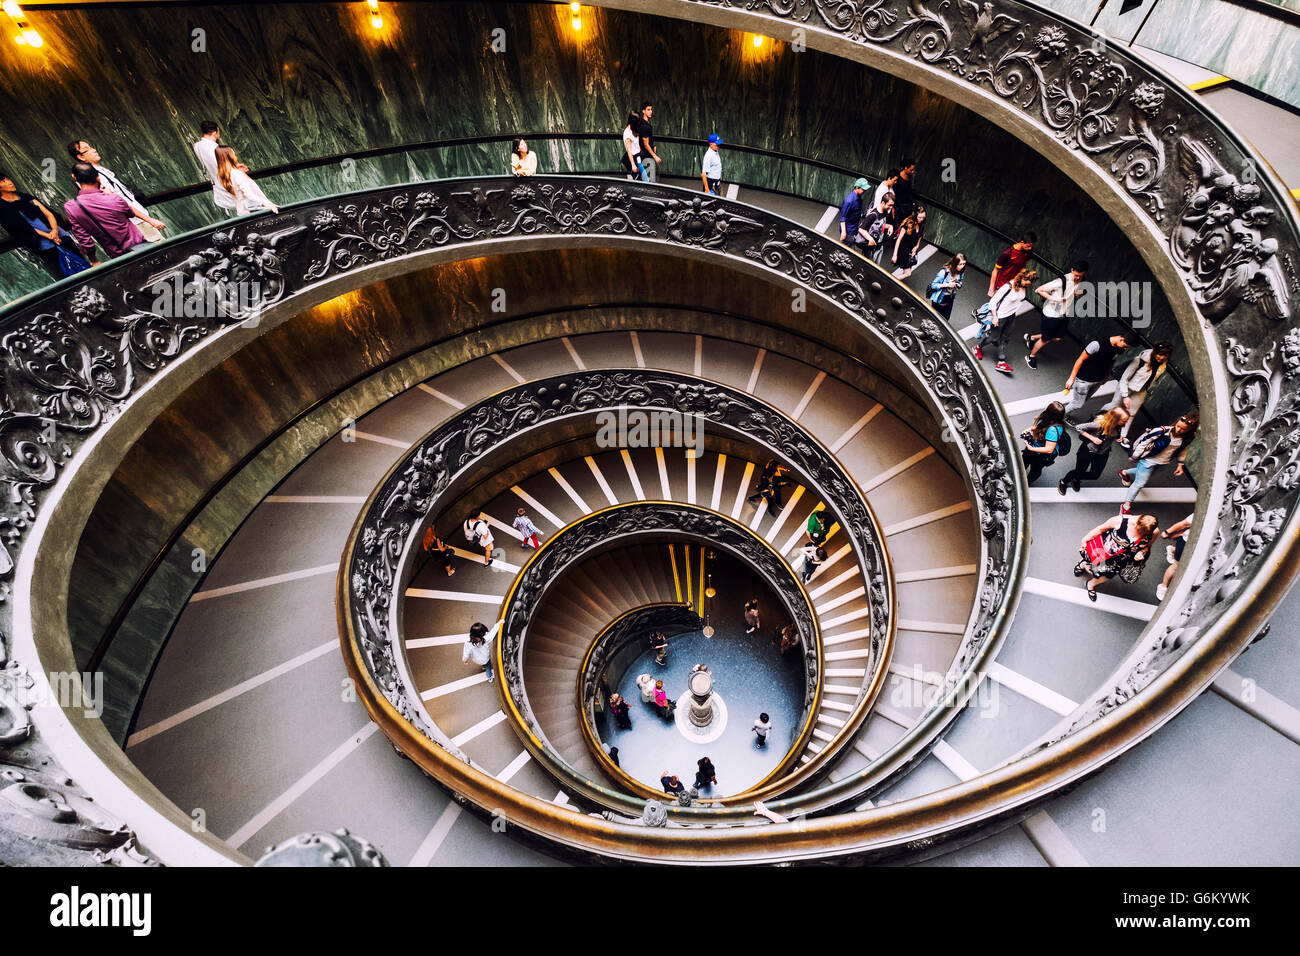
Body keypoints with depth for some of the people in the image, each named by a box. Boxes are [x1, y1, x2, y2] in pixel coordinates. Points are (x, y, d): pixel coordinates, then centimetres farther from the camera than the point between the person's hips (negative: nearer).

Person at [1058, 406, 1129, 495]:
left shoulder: (1118, 427, -18)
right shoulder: (1099, 424, -34)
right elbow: (1079, 428, -24)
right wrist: (1092, 438, -28)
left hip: (1102, 454, 5)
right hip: (1088, 450, -5)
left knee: (1095, 475, 11)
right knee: (1079, 471, 10)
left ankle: (1076, 479, 41)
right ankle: (1063, 482, 40)